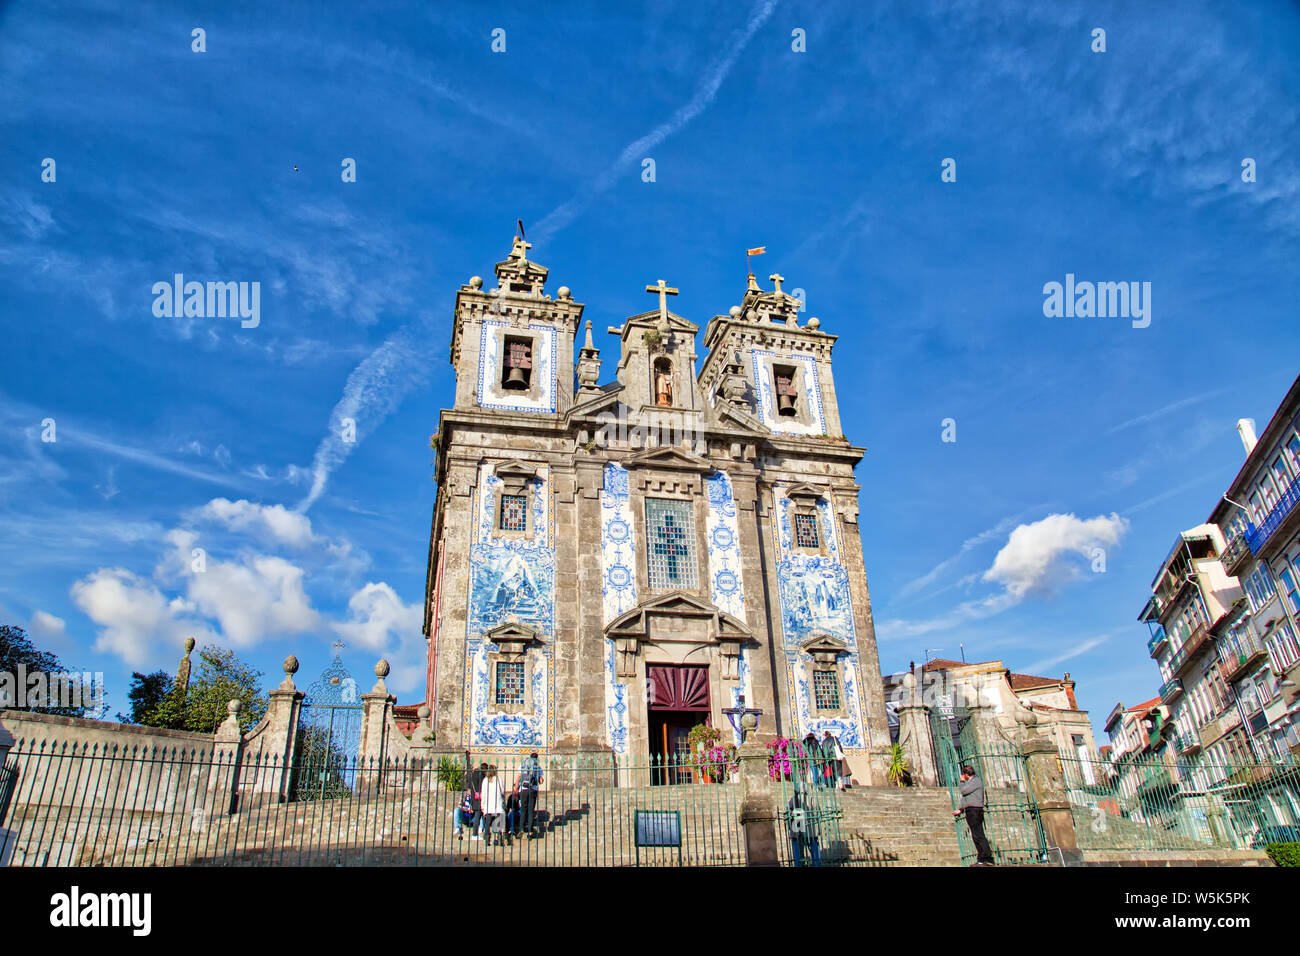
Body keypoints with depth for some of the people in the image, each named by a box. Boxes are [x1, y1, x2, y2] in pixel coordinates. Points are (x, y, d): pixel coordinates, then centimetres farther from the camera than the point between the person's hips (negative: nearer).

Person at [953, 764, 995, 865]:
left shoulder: (976, 781, -7)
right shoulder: (970, 782, 22)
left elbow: (964, 791, -13)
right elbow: (966, 798, 27)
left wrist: (962, 782, 4)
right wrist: (960, 810, 25)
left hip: (974, 810, -9)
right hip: (970, 811, 10)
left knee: (978, 835, -12)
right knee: (977, 835, 6)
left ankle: (988, 859, -14)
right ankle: (981, 859, 6)